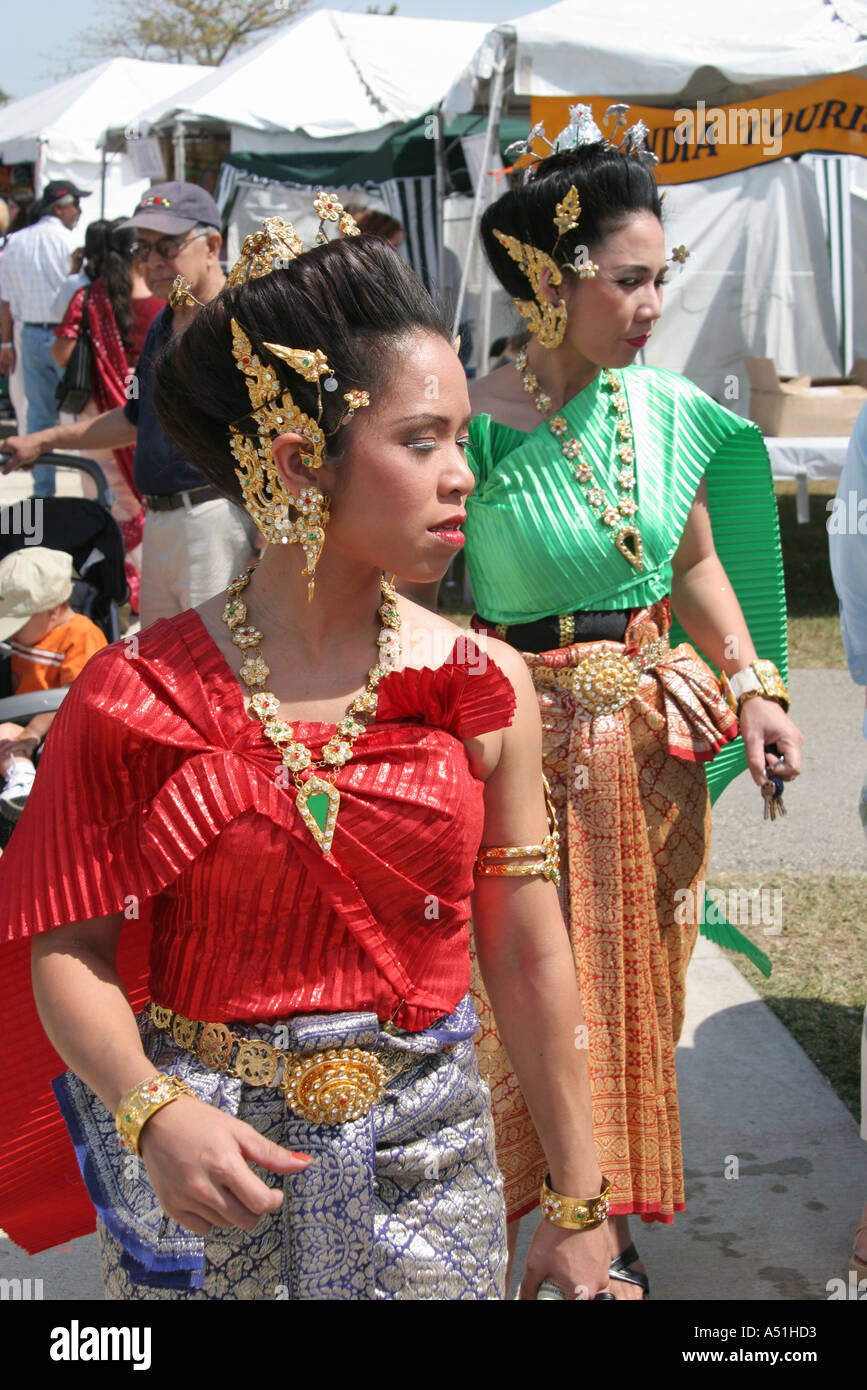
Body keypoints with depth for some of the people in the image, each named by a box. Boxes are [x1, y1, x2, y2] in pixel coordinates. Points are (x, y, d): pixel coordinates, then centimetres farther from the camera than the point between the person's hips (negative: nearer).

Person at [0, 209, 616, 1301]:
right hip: (201, 1166, -1)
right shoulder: (139, 697, -11)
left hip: (424, 1161, 2)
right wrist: (152, 1112, -22)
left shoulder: (486, 689, -5)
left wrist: (577, 1205, 3)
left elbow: (529, 962, -1)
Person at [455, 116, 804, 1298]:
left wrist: (752, 684, 1)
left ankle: (615, 1224, 36)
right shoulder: (474, 430, -14)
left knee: (637, 982, 17)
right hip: (527, 745, -5)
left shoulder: (666, 410, 0)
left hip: (652, 742, 5)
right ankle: (533, 1226, 26)